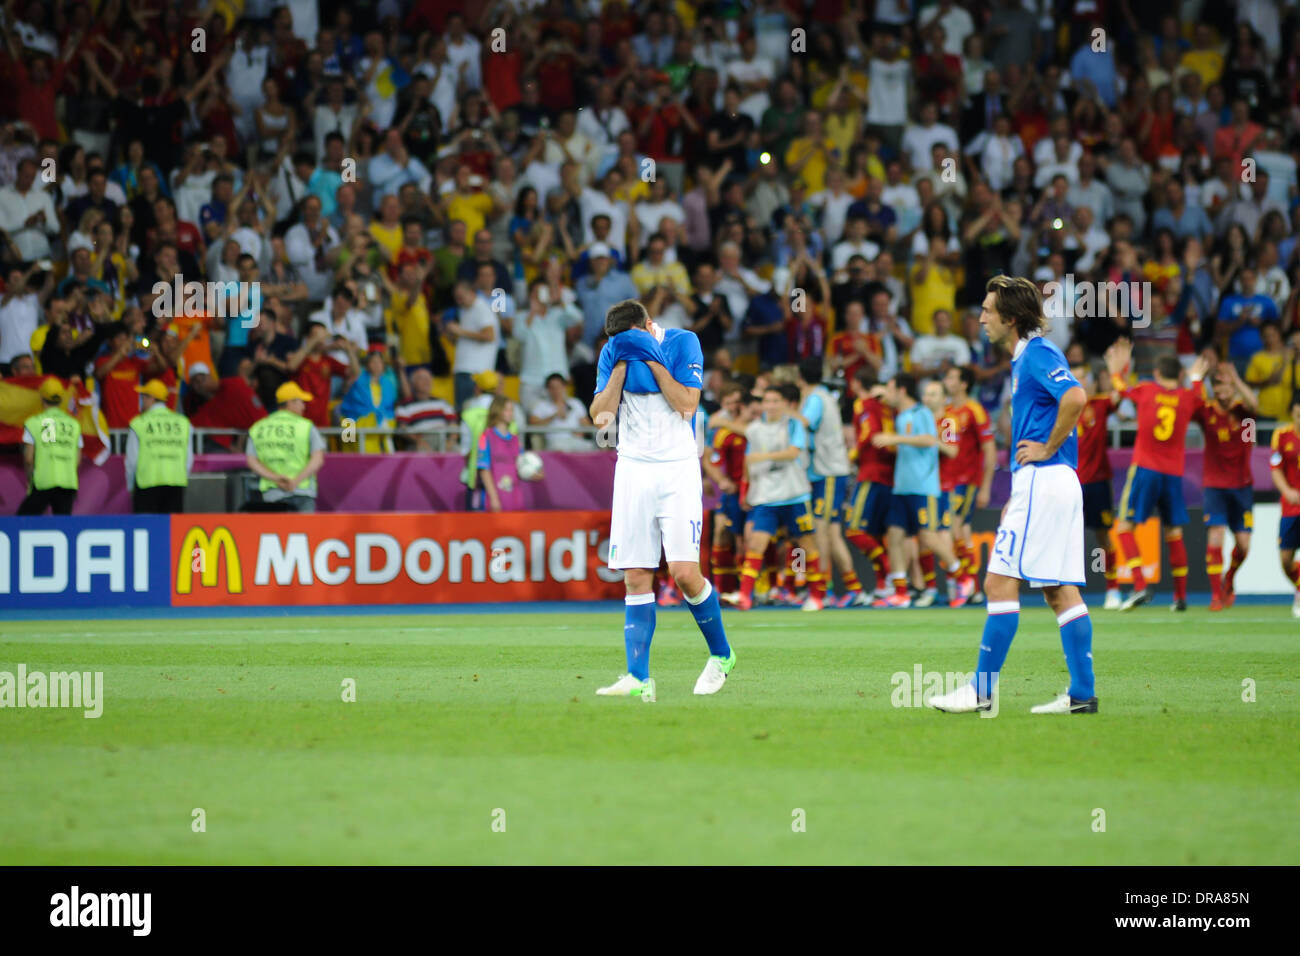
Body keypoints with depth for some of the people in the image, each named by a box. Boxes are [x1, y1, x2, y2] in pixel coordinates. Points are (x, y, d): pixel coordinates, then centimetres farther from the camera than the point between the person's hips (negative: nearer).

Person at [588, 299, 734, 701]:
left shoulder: (683, 343, -5)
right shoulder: (613, 353, 3)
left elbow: (687, 405, -13)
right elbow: (599, 415, -4)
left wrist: (652, 360, -16)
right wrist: (622, 365, -12)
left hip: (678, 470, -3)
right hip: (633, 469, 3)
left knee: (685, 573, -13)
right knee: (636, 578, -3)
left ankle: (721, 655, 9)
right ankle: (639, 679, -5)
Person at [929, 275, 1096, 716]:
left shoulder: (1039, 354, -12)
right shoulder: (1025, 358, 19)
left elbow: (1075, 398, -29)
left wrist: (1048, 449, -18)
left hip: (1043, 481, -10)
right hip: (1055, 484, 10)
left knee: (1001, 581, -8)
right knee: (1061, 590, 7)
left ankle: (982, 690, -7)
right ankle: (1082, 693, 6)